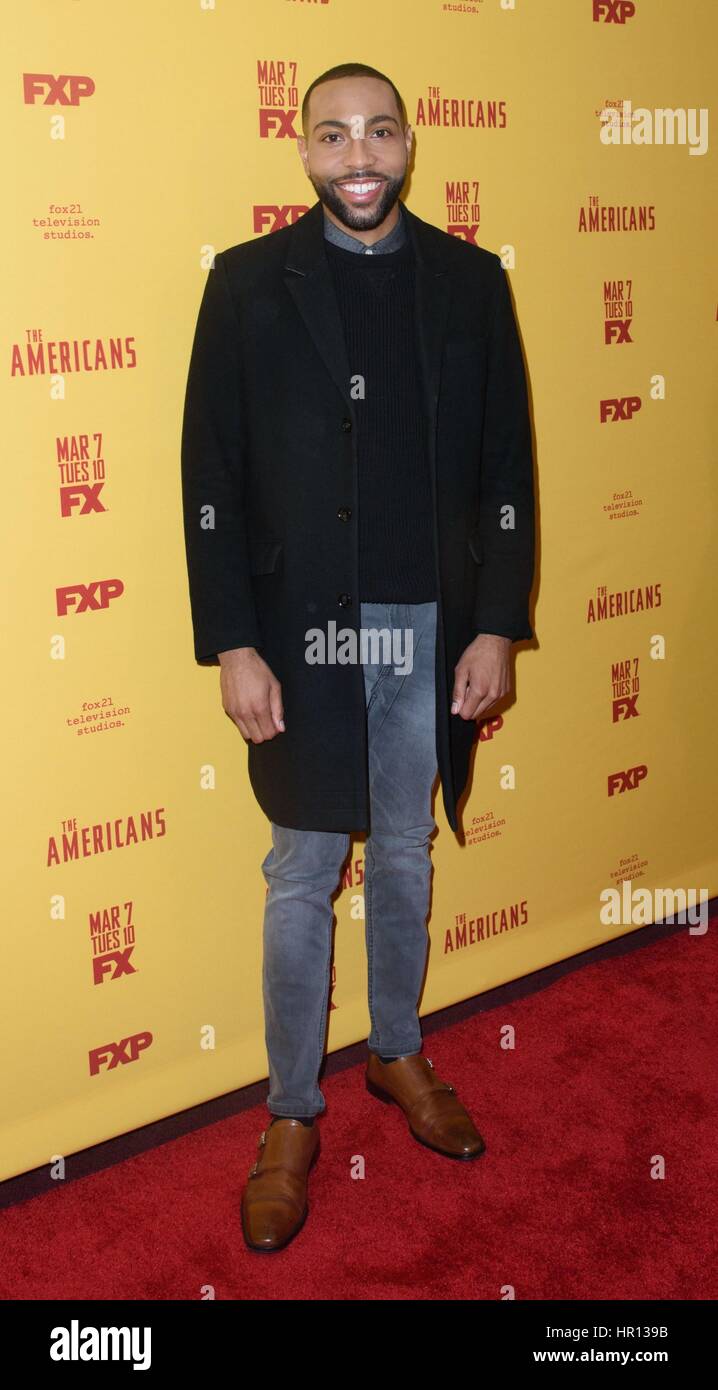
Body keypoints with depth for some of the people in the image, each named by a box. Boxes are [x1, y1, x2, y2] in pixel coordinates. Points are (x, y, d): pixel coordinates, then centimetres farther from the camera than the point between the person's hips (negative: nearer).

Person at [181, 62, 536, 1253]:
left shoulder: (471, 281, 3)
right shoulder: (248, 283, -3)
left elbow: (505, 467, 3)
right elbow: (211, 479, -5)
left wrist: (497, 625, -2)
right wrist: (233, 645, -10)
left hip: (430, 629, 2)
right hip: (300, 631, -2)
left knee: (406, 861, 17)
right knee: (303, 878, 8)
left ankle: (399, 1053, 39)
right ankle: (293, 1113, 24)